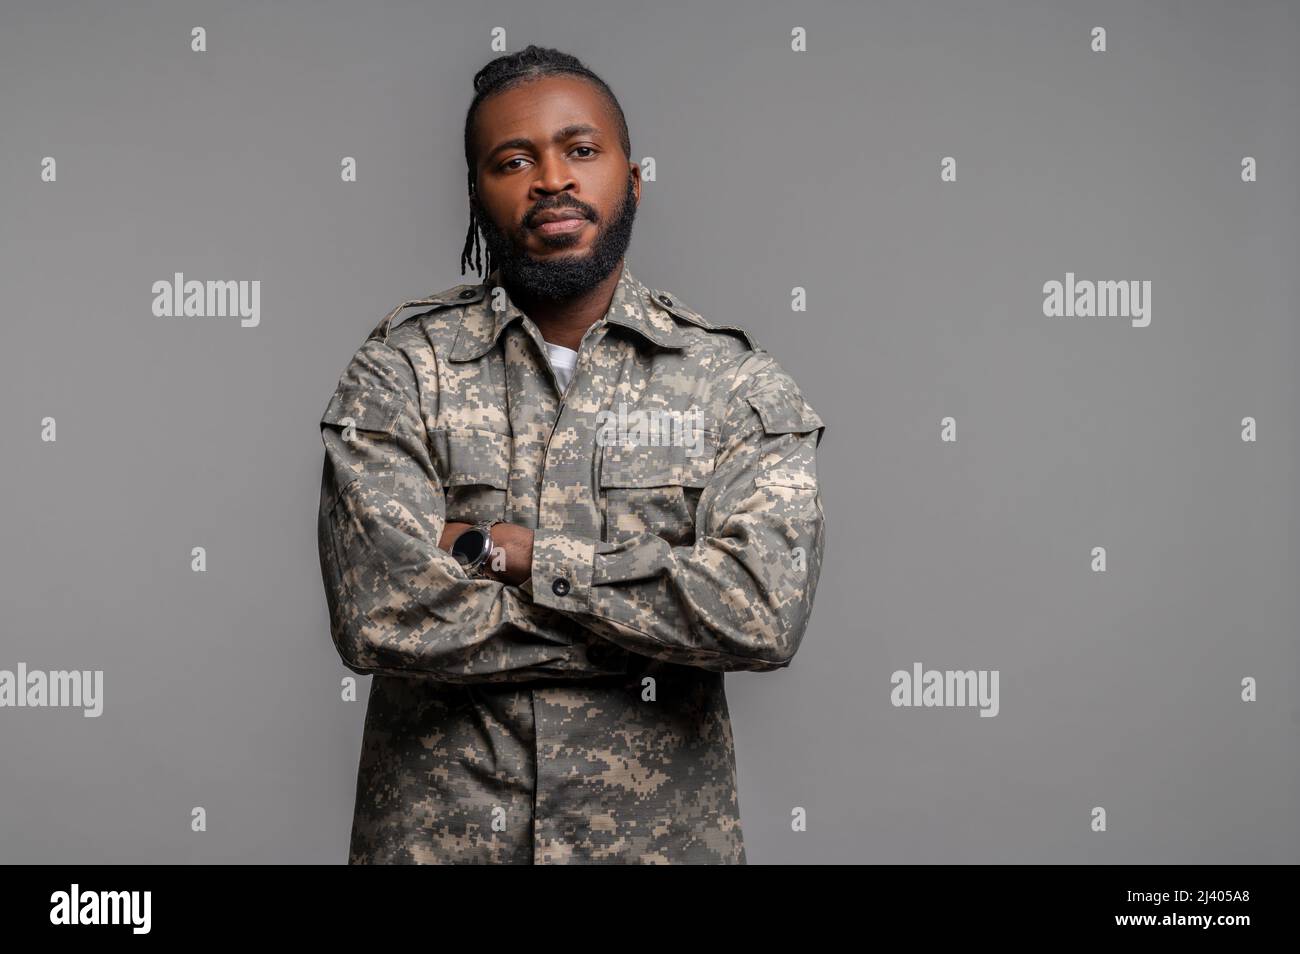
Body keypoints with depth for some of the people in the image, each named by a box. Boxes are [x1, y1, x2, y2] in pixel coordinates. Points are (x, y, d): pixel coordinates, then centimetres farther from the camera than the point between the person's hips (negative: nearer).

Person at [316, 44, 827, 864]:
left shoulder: (738, 383, -3)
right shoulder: (399, 372, -4)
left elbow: (766, 610, -18)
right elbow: (378, 613, -17)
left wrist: (512, 552, -17)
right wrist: (660, 613, -15)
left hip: (661, 827, 1)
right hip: (435, 829, 0)